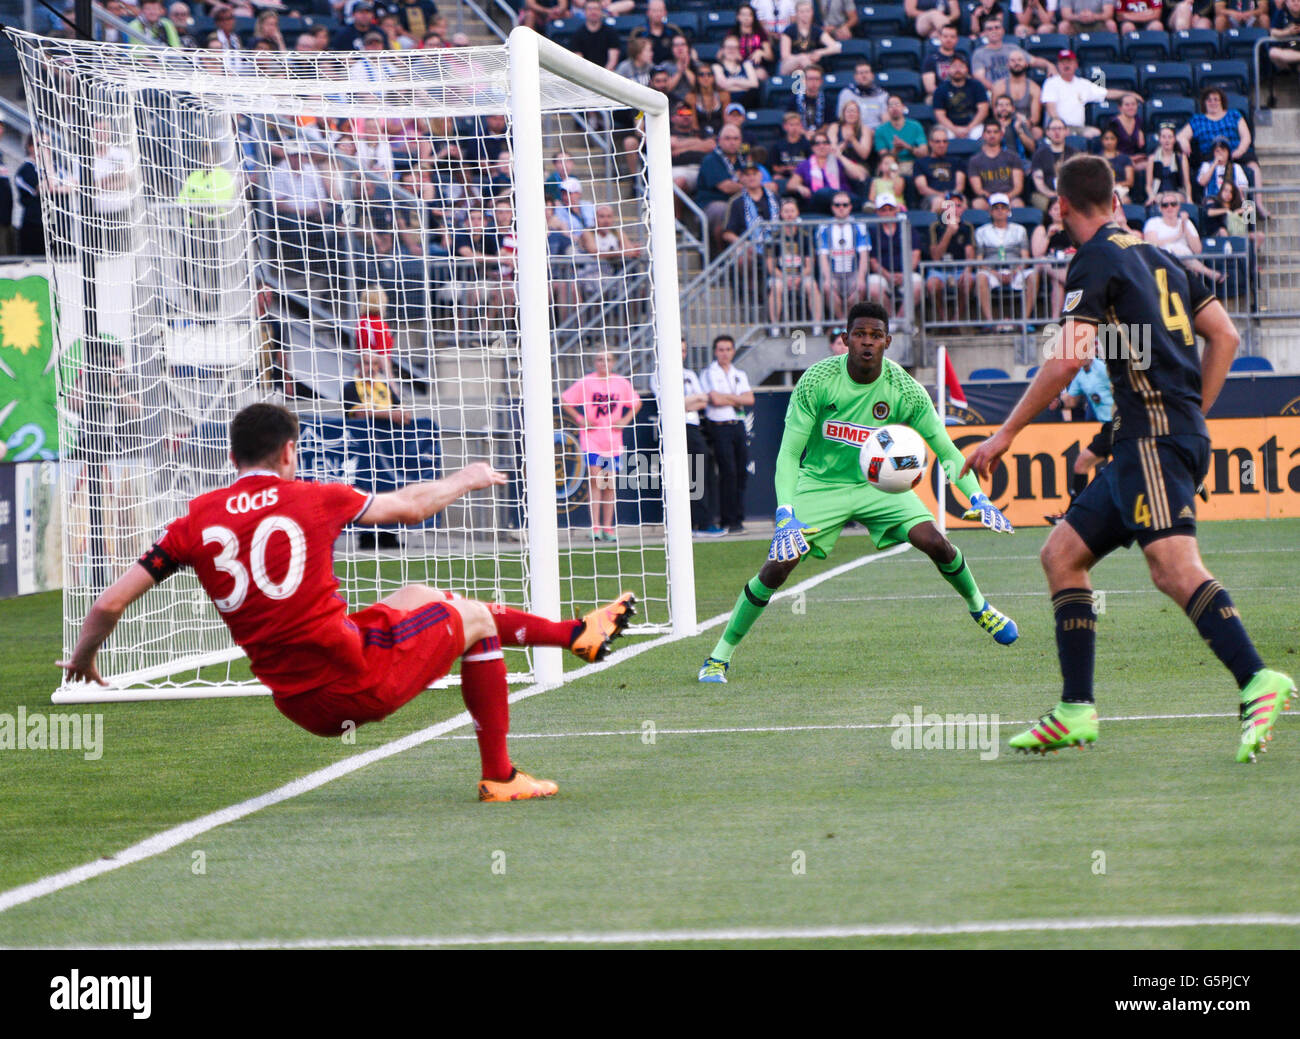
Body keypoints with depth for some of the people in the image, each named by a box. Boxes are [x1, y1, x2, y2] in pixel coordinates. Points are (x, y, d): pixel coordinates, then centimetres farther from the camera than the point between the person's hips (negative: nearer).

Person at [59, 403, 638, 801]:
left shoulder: (197, 522, 1)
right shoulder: (314, 499, -5)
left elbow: (110, 605, 0)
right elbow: (412, 506, 12)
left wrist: (83, 657, 21)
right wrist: (466, 480, 33)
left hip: (302, 708, 5)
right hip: (359, 680, -5)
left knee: (419, 598, 31)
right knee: (471, 617, 21)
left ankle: (577, 634, 47)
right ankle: (499, 776, 28)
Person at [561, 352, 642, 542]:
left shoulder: (622, 383, 6)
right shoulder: (586, 383, -3)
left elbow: (636, 402, 21)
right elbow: (564, 400, 1)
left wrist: (625, 420, 7)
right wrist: (579, 419, -6)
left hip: (613, 440, 3)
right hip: (591, 440, -3)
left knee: (610, 484, 4)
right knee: (595, 481, -10)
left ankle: (608, 527, 9)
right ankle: (595, 526, -10)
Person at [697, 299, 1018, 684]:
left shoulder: (904, 389, -16)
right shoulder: (817, 380, -21)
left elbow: (945, 449, -8)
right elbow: (789, 453, -21)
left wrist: (977, 498, -23)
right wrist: (785, 515, -34)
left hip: (879, 483, 2)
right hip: (821, 483, -2)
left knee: (935, 543, -17)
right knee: (777, 567, -17)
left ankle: (979, 607, 15)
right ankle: (720, 656, -3)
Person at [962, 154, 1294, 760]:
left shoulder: (1096, 260, -5)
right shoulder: (1155, 256, 20)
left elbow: (1069, 357, -16)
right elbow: (1224, 335, 20)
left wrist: (1006, 434, -9)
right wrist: (1193, 415, 23)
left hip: (1153, 433, -9)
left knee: (1173, 565, -23)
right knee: (1062, 555, 12)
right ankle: (1076, 712, 8)